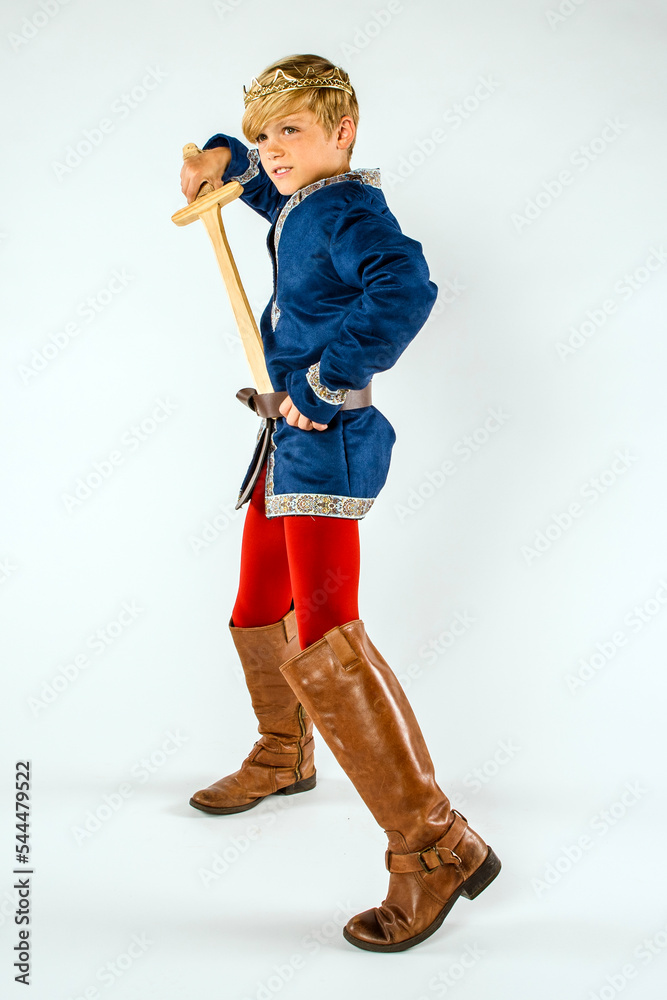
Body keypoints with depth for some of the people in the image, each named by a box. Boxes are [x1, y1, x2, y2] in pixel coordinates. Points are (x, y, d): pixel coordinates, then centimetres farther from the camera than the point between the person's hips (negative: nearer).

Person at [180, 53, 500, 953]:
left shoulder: (349, 208, -13)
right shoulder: (299, 205, 14)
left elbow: (405, 288, -34)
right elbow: (259, 177, 39)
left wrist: (323, 384, -26)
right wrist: (222, 160, 17)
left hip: (327, 442, -10)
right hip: (292, 441, 10)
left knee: (322, 640, -20)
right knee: (258, 616, 22)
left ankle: (437, 846, -15)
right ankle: (283, 758, 47)